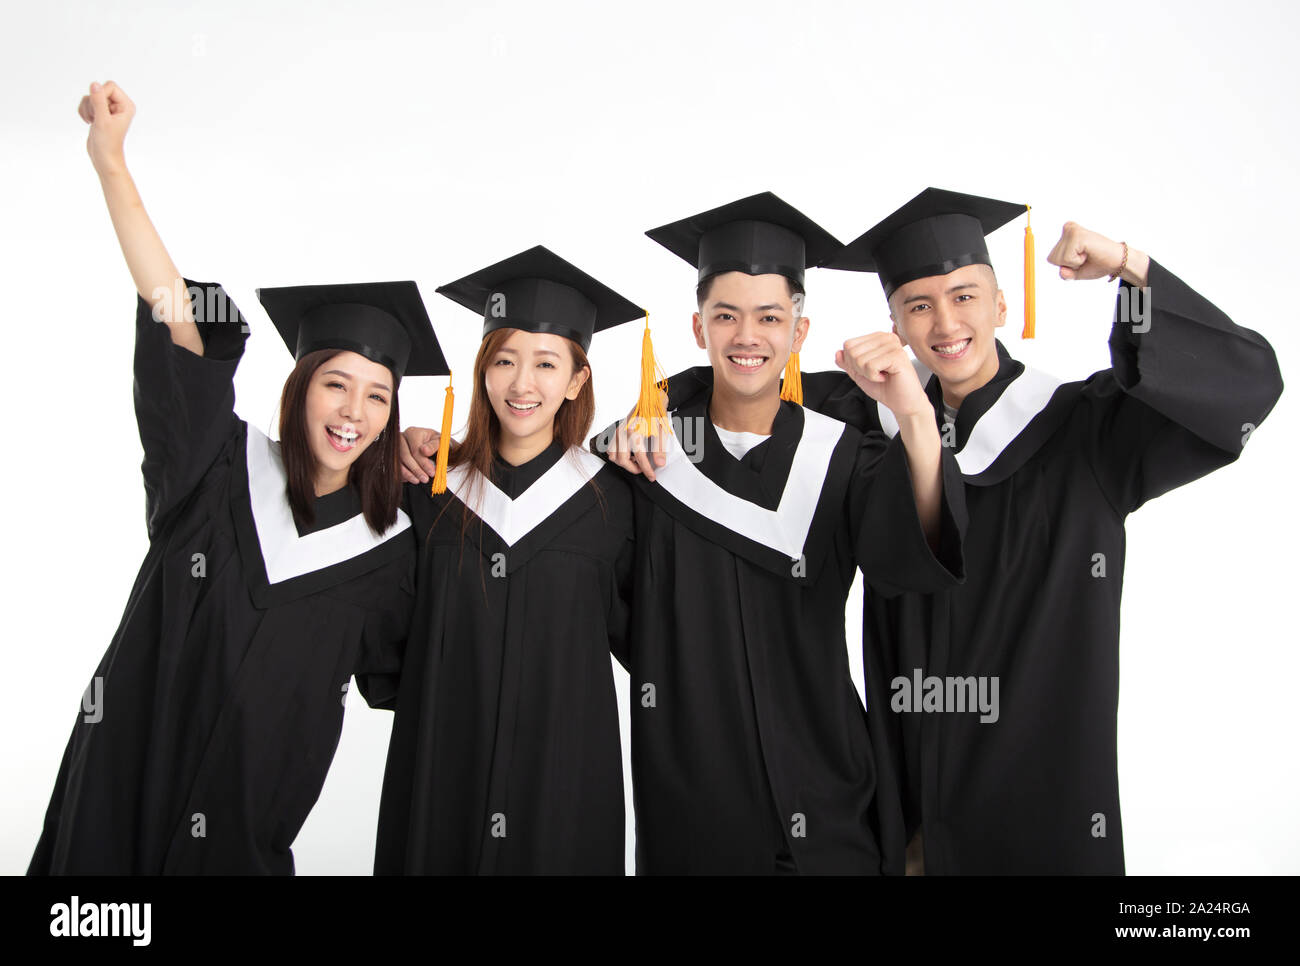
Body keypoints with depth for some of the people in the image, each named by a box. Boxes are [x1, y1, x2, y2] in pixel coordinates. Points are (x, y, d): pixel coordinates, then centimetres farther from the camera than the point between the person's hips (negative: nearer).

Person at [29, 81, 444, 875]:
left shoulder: (392, 543, -3)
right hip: (126, 774, 0)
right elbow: (175, 316, -13)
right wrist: (111, 161, -17)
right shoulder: (222, 468, -5)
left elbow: (397, 669, 10)